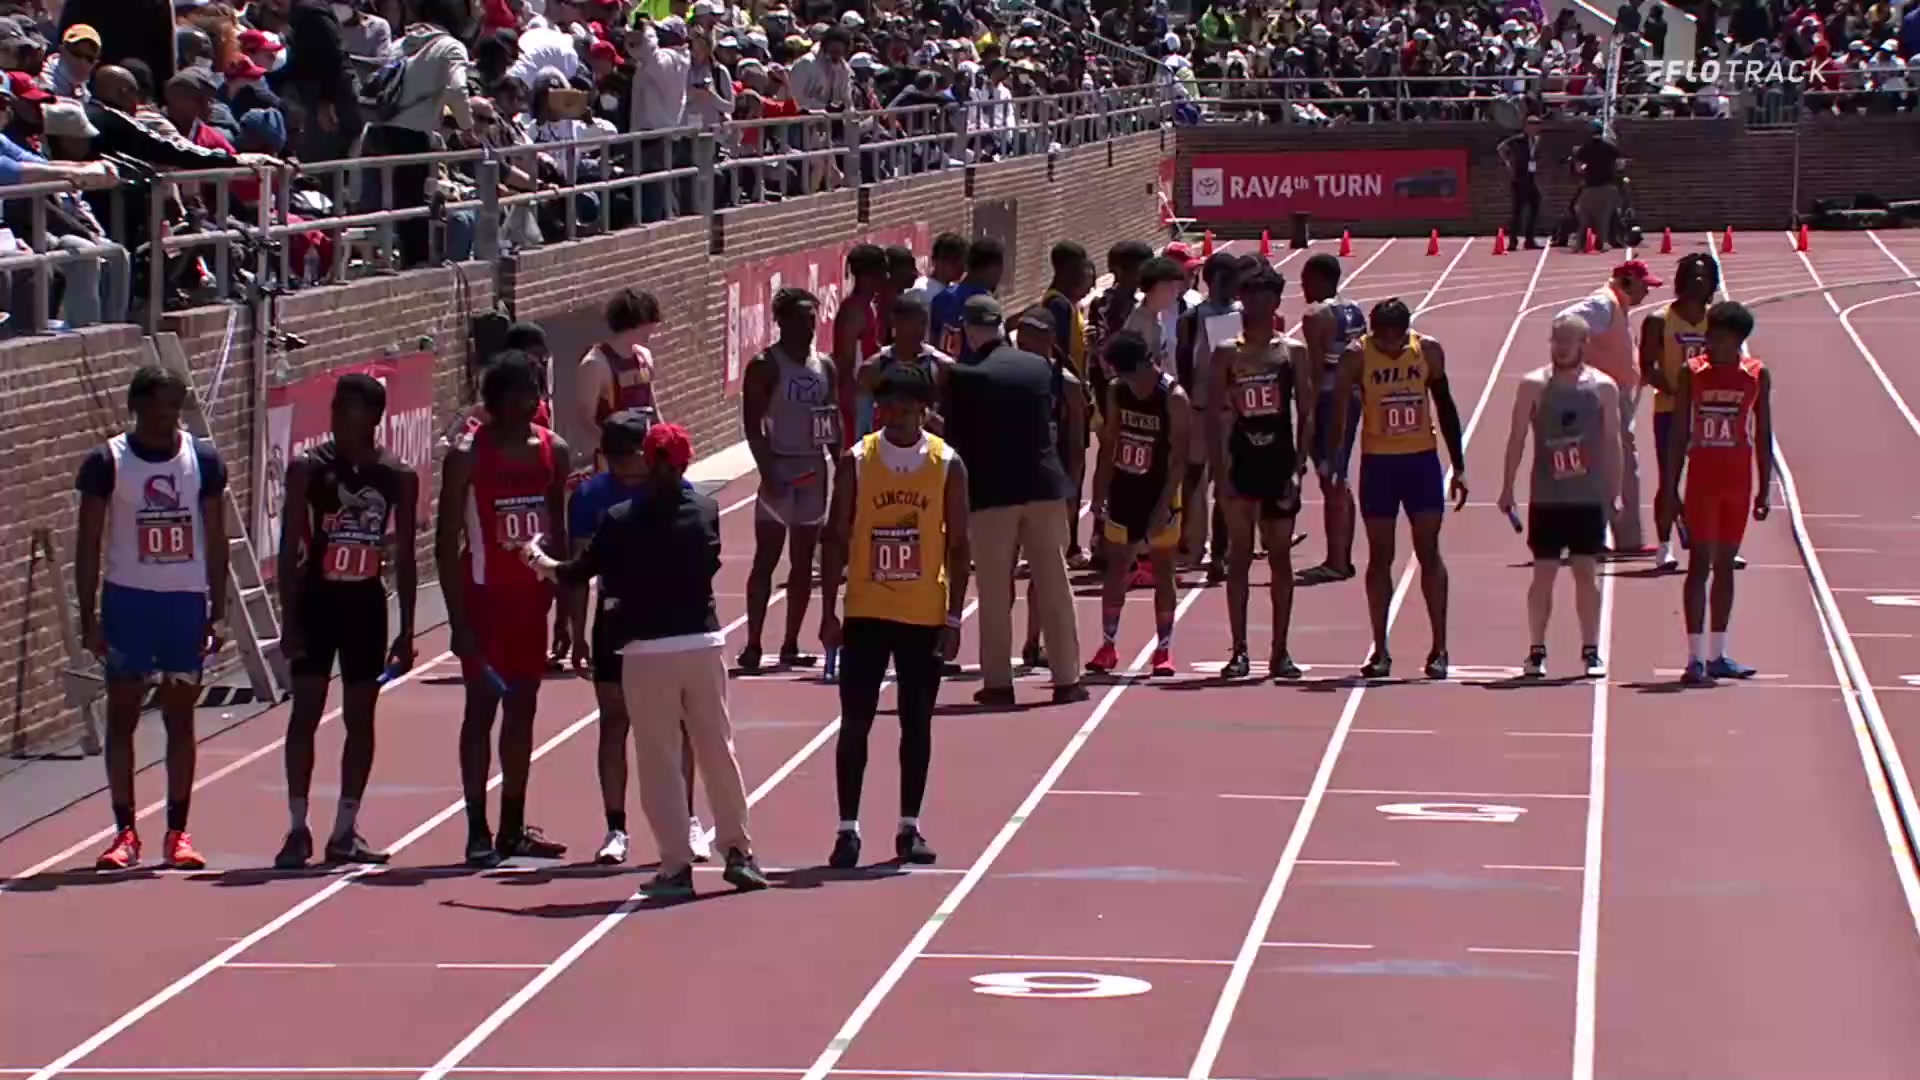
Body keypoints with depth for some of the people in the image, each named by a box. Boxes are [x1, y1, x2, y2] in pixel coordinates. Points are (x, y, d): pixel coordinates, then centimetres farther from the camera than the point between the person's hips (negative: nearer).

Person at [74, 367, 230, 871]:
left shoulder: (204, 460, 1)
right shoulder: (106, 462, -4)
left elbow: (216, 540, 5)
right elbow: (88, 544, -2)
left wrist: (218, 612, 0)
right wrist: (88, 617, -7)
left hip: (187, 600, 1)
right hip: (126, 598, -1)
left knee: (180, 715, 4)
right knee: (122, 713, -1)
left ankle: (178, 832, 10)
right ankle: (124, 833, 4)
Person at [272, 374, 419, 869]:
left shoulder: (399, 477, 0)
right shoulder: (309, 468, -6)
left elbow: (404, 558, 5)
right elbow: (290, 550, -6)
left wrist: (406, 631, 3)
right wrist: (289, 620, -12)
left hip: (366, 605, 2)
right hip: (316, 601, -2)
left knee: (360, 717, 5)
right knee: (305, 712, -4)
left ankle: (345, 832, 13)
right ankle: (297, 829, 1)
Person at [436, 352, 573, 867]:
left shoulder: (553, 450, 4)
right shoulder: (467, 455, -11)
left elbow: (558, 533, 11)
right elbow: (447, 542, -11)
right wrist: (459, 620, -16)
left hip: (532, 595, 5)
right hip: (484, 596, -5)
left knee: (523, 707, 10)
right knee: (483, 706, -3)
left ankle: (513, 827, 18)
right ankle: (478, 831, 0)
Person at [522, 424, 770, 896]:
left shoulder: (621, 521, -8)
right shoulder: (706, 511, 1)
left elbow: (580, 572, 1)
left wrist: (539, 561, 20)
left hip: (646, 650, -3)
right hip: (703, 642, 3)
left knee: (660, 763, 2)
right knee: (717, 751, 11)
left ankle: (677, 865, 1)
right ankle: (738, 852, 15)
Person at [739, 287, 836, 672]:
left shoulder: (825, 366, 10)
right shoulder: (765, 366, -8)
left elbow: (833, 423, 13)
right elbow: (753, 425, -12)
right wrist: (768, 471, -19)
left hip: (814, 469, 6)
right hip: (781, 467, -6)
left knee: (803, 561, 7)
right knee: (766, 559, -5)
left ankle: (790, 646, 13)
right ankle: (753, 644, -4)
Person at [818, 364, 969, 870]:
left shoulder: (947, 465, -2)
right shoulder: (856, 462, -3)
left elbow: (958, 546, 1)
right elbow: (836, 539, 1)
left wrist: (954, 619, -5)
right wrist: (828, 613, -4)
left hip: (925, 616, 0)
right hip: (866, 614, 0)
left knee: (917, 723, 6)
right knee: (855, 722, -2)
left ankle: (909, 828, 15)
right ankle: (847, 829, 4)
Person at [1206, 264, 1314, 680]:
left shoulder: (1294, 352, 2)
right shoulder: (1227, 354, 1)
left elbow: (1306, 413, 1)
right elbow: (1215, 416, -1)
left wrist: (1299, 468, -8)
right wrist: (1220, 472, -8)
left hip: (1280, 461, 1)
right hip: (1240, 460, 0)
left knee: (1280, 557, 6)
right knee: (1239, 557, 1)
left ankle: (1279, 651, 12)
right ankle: (1239, 650, 4)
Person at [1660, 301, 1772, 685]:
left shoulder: (1757, 375, 1)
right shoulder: (1692, 373, -2)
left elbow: (1763, 436, 6)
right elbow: (1679, 435, 0)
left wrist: (1764, 488, 2)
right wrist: (1671, 488, -3)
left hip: (1738, 483, 2)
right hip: (1701, 481, -2)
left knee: (1725, 565, 9)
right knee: (1700, 564, -5)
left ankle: (1717, 654, 15)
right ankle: (1696, 656, -6)